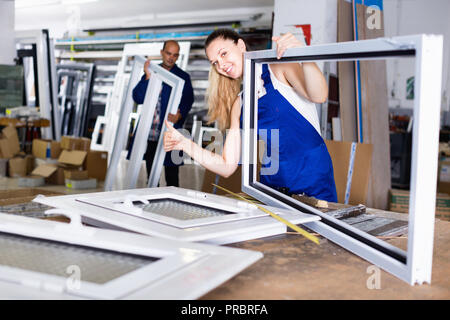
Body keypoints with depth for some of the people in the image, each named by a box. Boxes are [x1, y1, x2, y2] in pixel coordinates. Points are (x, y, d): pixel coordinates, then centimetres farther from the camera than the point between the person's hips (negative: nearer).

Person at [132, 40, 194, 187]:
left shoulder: (183, 77, 3)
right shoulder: (151, 73, 12)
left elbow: (188, 101, -8)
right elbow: (138, 98, 3)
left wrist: (179, 115, -29)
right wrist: (148, 77, -10)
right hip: (150, 135, 4)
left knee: (171, 178, -1)